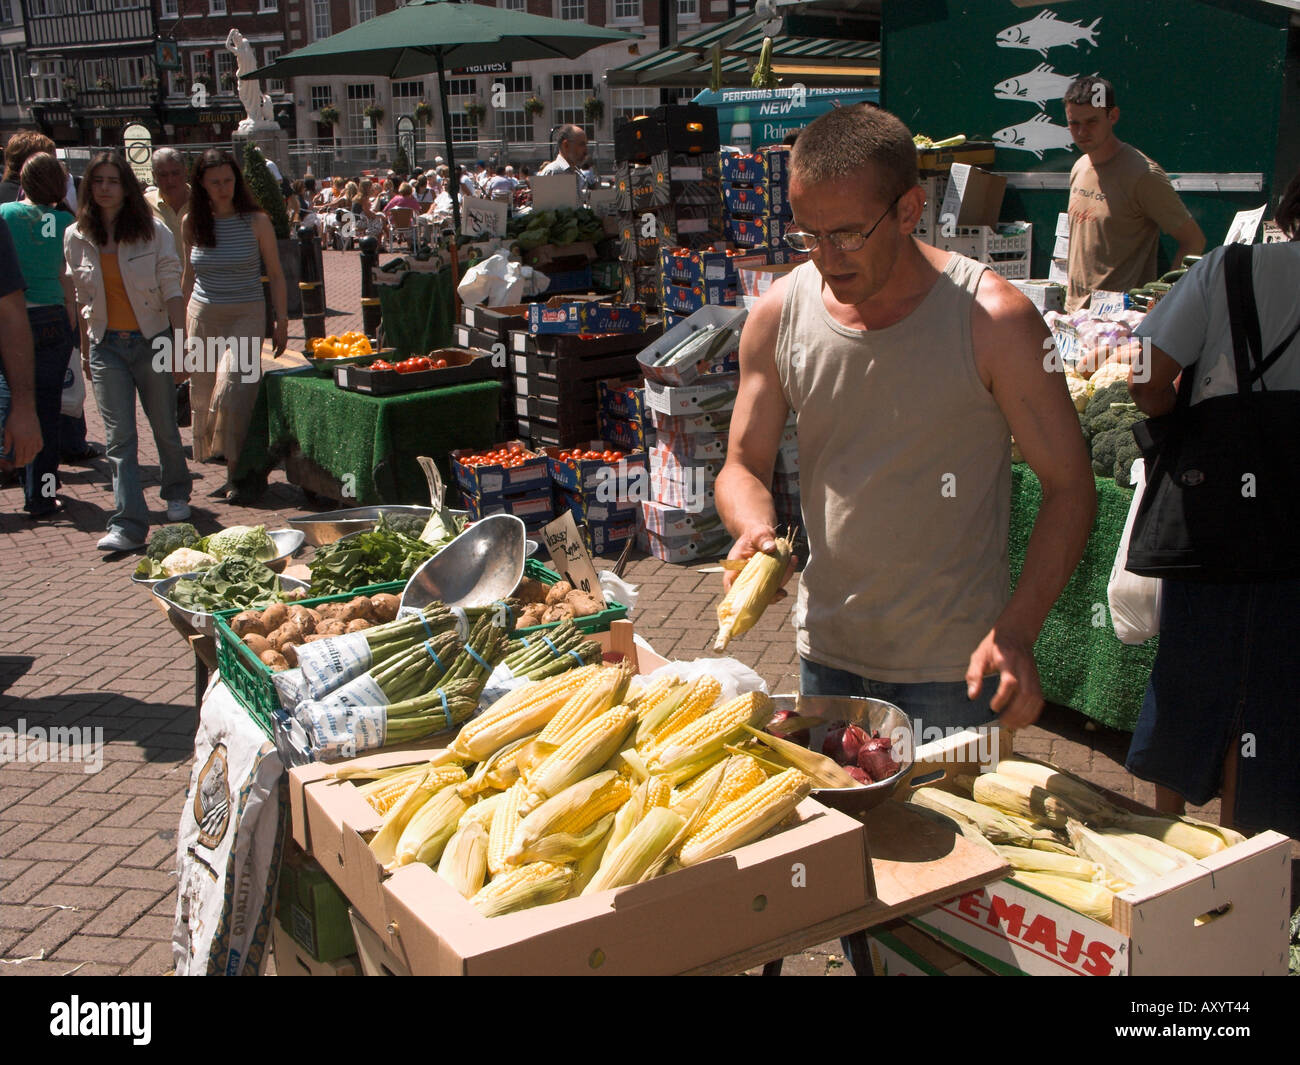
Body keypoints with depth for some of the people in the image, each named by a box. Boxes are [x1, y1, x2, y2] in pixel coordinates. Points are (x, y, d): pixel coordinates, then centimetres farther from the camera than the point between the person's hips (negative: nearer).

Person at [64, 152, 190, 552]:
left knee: (165, 428, 9)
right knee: (119, 437, -6)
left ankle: (177, 493, 35)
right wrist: (85, 351, 13)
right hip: (106, 345, 1)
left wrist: (180, 343, -10)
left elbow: (172, 290, -4)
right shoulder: (76, 237, 4)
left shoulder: (153, 231, -4)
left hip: (152, 339, -1)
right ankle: (127, 525, -9)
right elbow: (82, 300, 12)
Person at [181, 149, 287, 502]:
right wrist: (182, 320, 15)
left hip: (246, 316, -3)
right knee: (203, 395, 2)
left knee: (232, 390, -17)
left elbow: (276, 274, 4)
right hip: (203, 317, 4)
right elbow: (189, 276, 16)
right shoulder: (193, 223, 6)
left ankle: (238, 474, -11)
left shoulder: (256, 221, -2)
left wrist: (281, 321, 0)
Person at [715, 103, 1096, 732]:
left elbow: (1069, 487, -11)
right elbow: (743, 466, 4)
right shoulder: (779, 314, -6)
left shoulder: (992, 320, -16)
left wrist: (1017, 631, -22)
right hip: (826, 651, 4)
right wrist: (756, 529, -19)